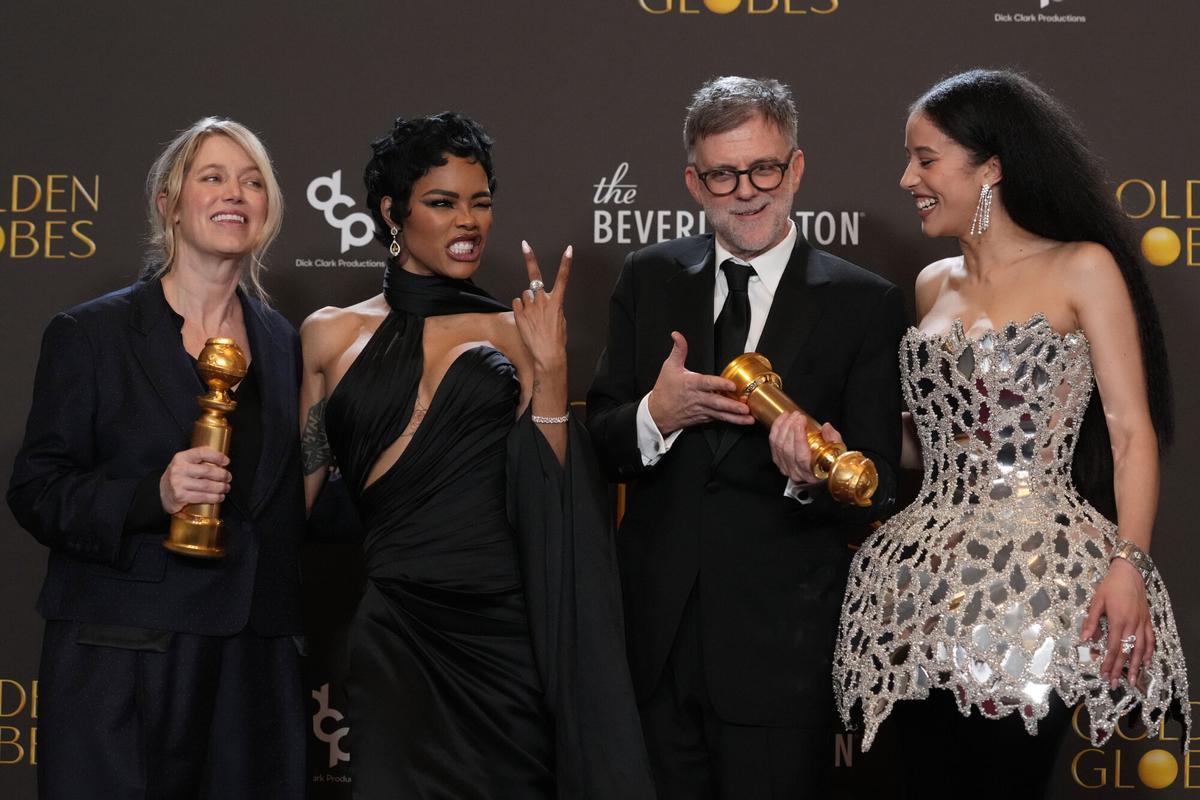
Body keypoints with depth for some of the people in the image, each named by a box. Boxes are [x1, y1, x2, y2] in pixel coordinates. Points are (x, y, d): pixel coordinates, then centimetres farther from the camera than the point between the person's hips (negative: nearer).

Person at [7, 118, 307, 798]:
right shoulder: (90, 334, -1)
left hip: (254, 661, 4)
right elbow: (34, 492, -5)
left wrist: (294, 630, 11)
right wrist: (153, 494, -19)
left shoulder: (285, 344, 12)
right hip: (121, 660, -4)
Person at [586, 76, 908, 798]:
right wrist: (656, 415, -16)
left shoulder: (864, 304, -4)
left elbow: (878, 493, -5)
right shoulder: (650, 279, 6)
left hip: (781, 650, -3)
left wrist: (813, 479, -26)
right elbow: (600, 446, 5)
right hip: (657, 636, 3)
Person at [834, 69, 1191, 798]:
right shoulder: (934, 285, 15)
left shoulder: (1081, 269, -2)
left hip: (1036, 573, -5)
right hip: (928, 575, 6)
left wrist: (1128, 563, -19)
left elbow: (1132, 431, -8)